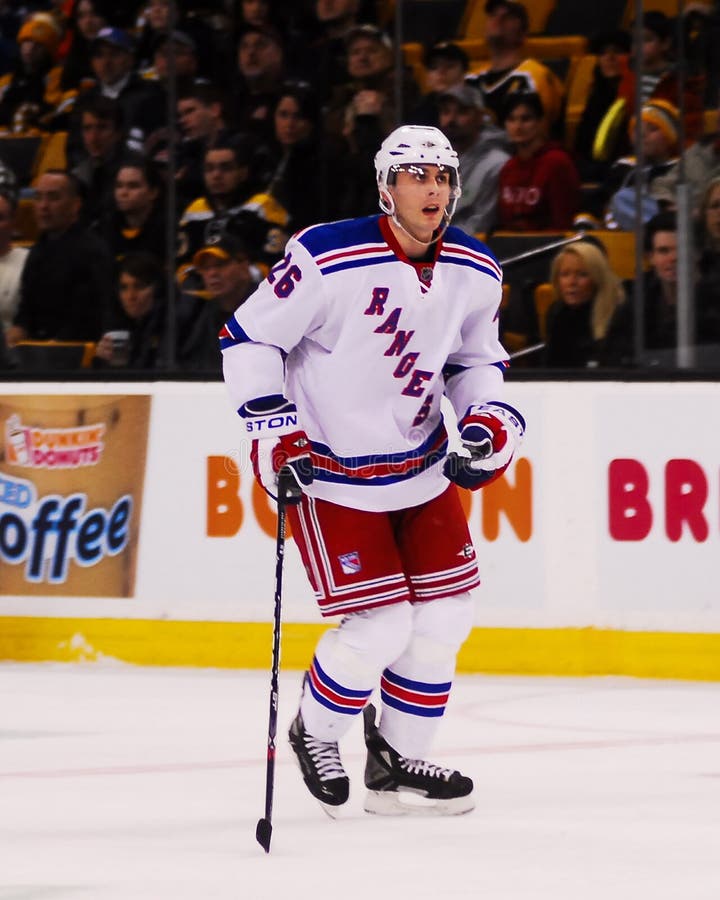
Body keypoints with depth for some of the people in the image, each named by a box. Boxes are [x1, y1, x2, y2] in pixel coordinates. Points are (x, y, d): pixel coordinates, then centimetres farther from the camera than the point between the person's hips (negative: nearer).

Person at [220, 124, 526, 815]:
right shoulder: (327, 259, -21)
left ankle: (396, 758, 22)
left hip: (421, 467, 6)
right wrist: (272, 430, -18)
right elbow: (247, 338, -12)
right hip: (331, 473, -6)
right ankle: (316, 733, 16)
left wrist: (489, 420, -3)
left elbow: (477, 359, 15)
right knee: (380, 627, -11)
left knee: (444, 616, 4)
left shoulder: (475, 273, -2)